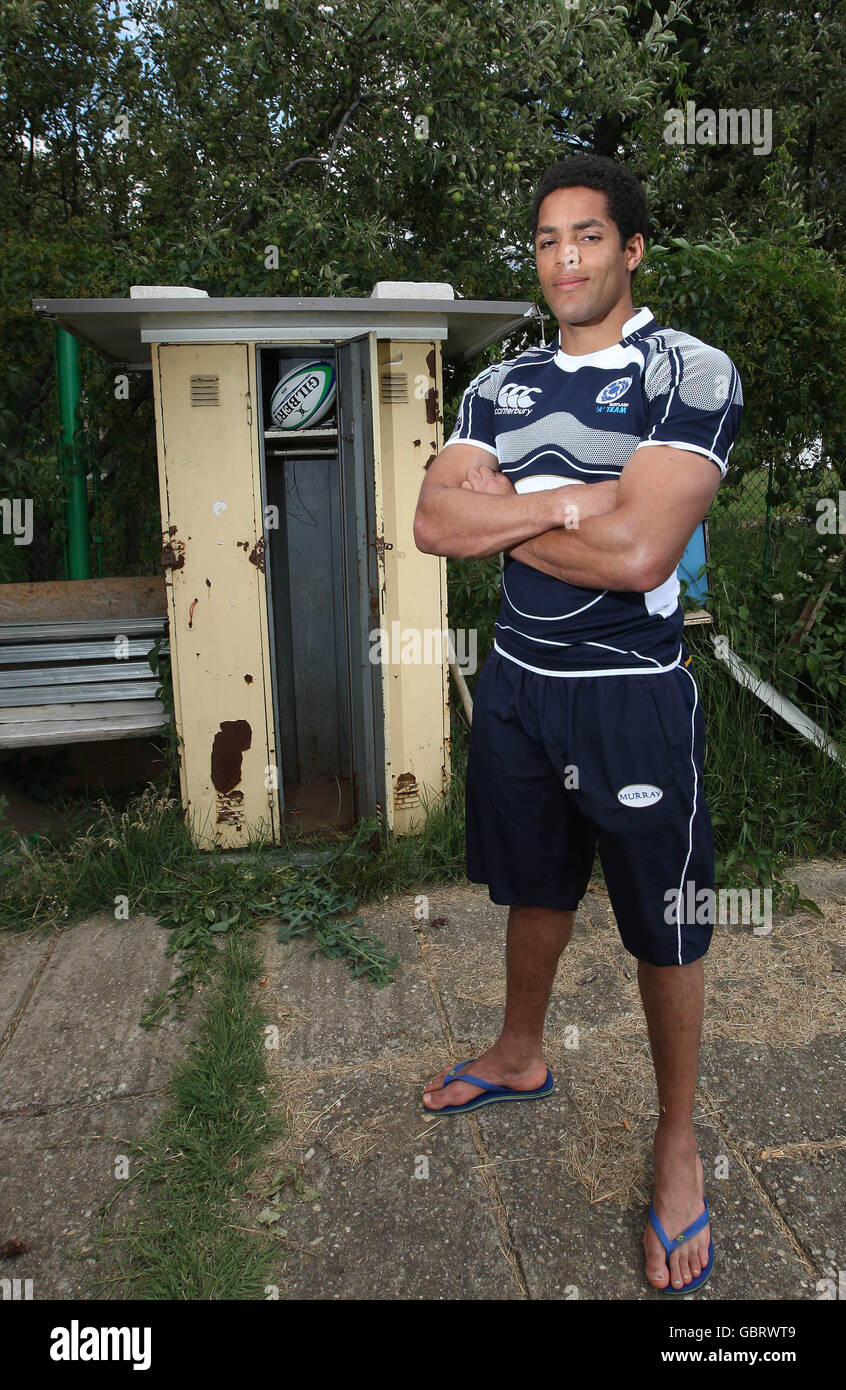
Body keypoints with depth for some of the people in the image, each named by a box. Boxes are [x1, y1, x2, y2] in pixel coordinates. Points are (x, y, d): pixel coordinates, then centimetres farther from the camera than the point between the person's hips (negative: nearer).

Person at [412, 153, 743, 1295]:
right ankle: (520, 1057, 47)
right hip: (516, 681, 5)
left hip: (632, 696, -5)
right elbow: (434, 524, -6)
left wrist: (500, 515, -11)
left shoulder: (690, 372, -11)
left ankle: (679, 1138, 31)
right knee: (535, 887, 22)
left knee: (663, 925, 9)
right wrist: (564, 503, -18)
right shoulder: (498, 386, 7)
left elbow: (638, 553, -24)